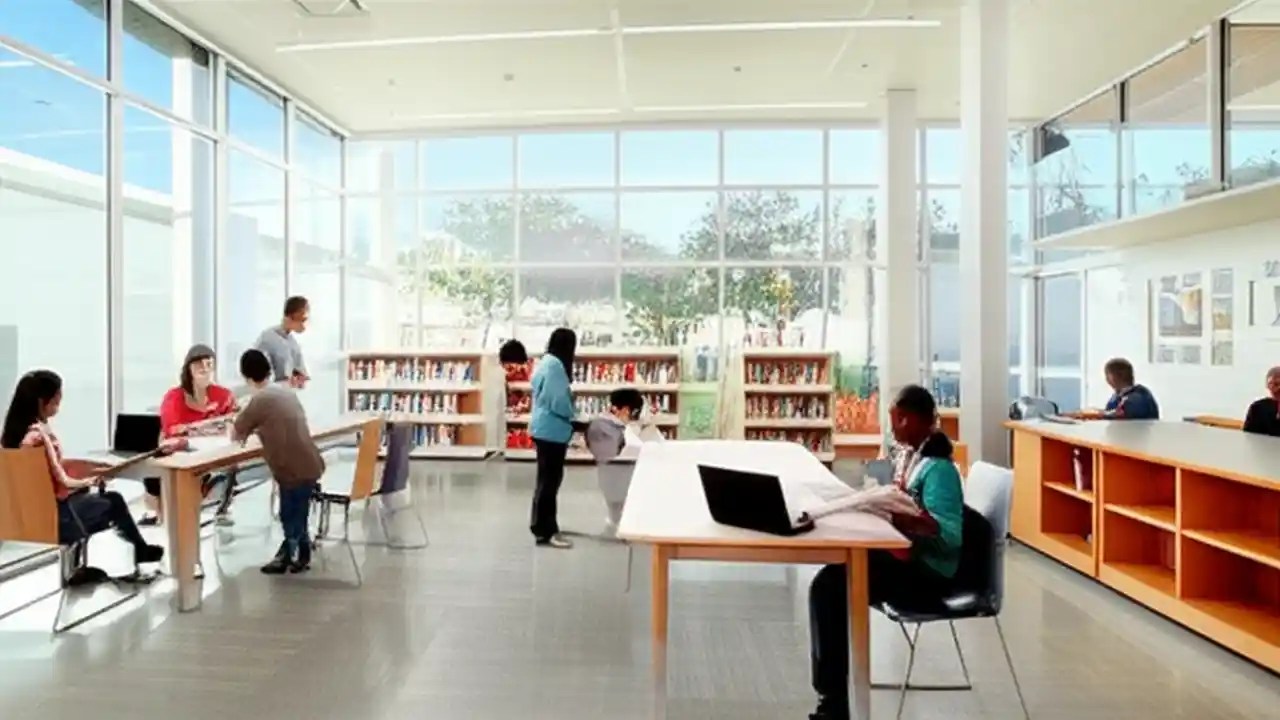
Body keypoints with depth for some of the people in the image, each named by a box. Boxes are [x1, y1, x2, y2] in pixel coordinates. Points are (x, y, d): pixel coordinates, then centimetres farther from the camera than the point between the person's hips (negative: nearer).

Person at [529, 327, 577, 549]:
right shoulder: (555, 365, -18)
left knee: (548, 479, 17)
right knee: (549, 480, -4)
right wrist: (574, 420, -4)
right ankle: (544, 532, 2)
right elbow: (558, 400, -21)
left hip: (545, 428, 10)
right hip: (551, 430, -10)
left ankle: (544, 526, 28)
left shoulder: (545, 362, 14)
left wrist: (569, 419, 13)